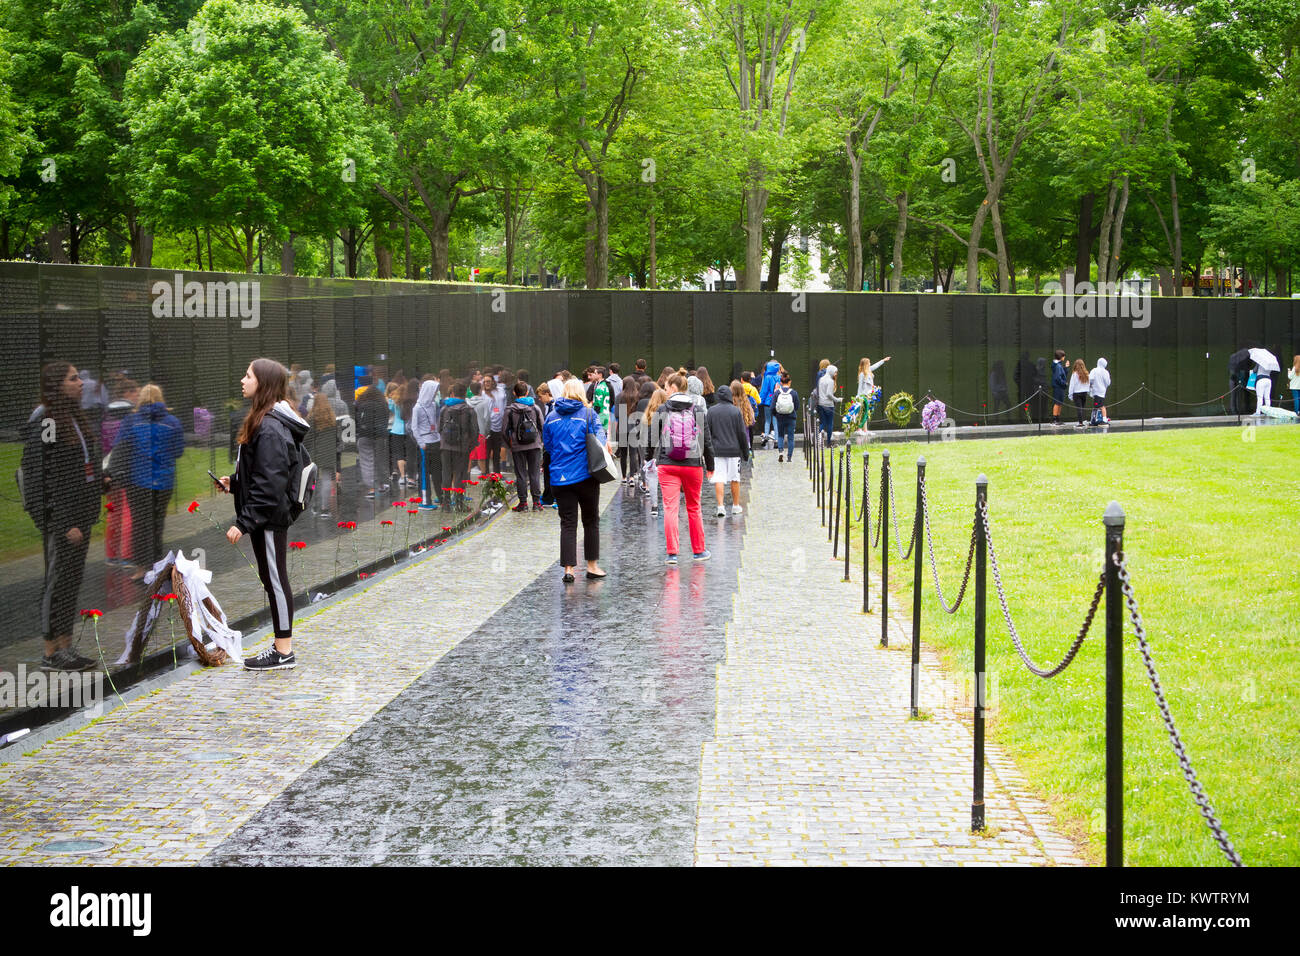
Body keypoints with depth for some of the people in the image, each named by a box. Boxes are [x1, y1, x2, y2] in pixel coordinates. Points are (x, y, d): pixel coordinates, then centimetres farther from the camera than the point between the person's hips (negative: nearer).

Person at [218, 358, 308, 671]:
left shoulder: (270, 429, -21)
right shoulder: (264, 421, 11)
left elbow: (269, 484, -24)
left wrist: (243, 522, -22)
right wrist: (234, 482, 8)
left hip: (269, 517, -10)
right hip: (267, 517, 10)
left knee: (275, 579, -2)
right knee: (271, 578, 15)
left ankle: (284, 654, 6)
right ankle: (281, 646, 23)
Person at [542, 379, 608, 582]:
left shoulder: (552, 417, 7)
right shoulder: (588, 414, -2)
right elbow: (599, 436, -14)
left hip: (559, 478, 2)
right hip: (585, 475, -2)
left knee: (567, 524, 3)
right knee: (591, 521, 12)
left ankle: (568, 569, -6)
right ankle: (592, 566, 17)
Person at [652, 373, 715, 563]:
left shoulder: (662, 410, -3)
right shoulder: (697, 410, 1)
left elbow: (652, 437, 1)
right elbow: (707, 440, 4)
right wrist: (710, 465, 16)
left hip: (667, 465, -2)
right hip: (693, 465, 2)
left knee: (670, 508, -1)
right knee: (694, 508, 14)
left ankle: (672, 552, -8)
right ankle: (699, 550, 22)